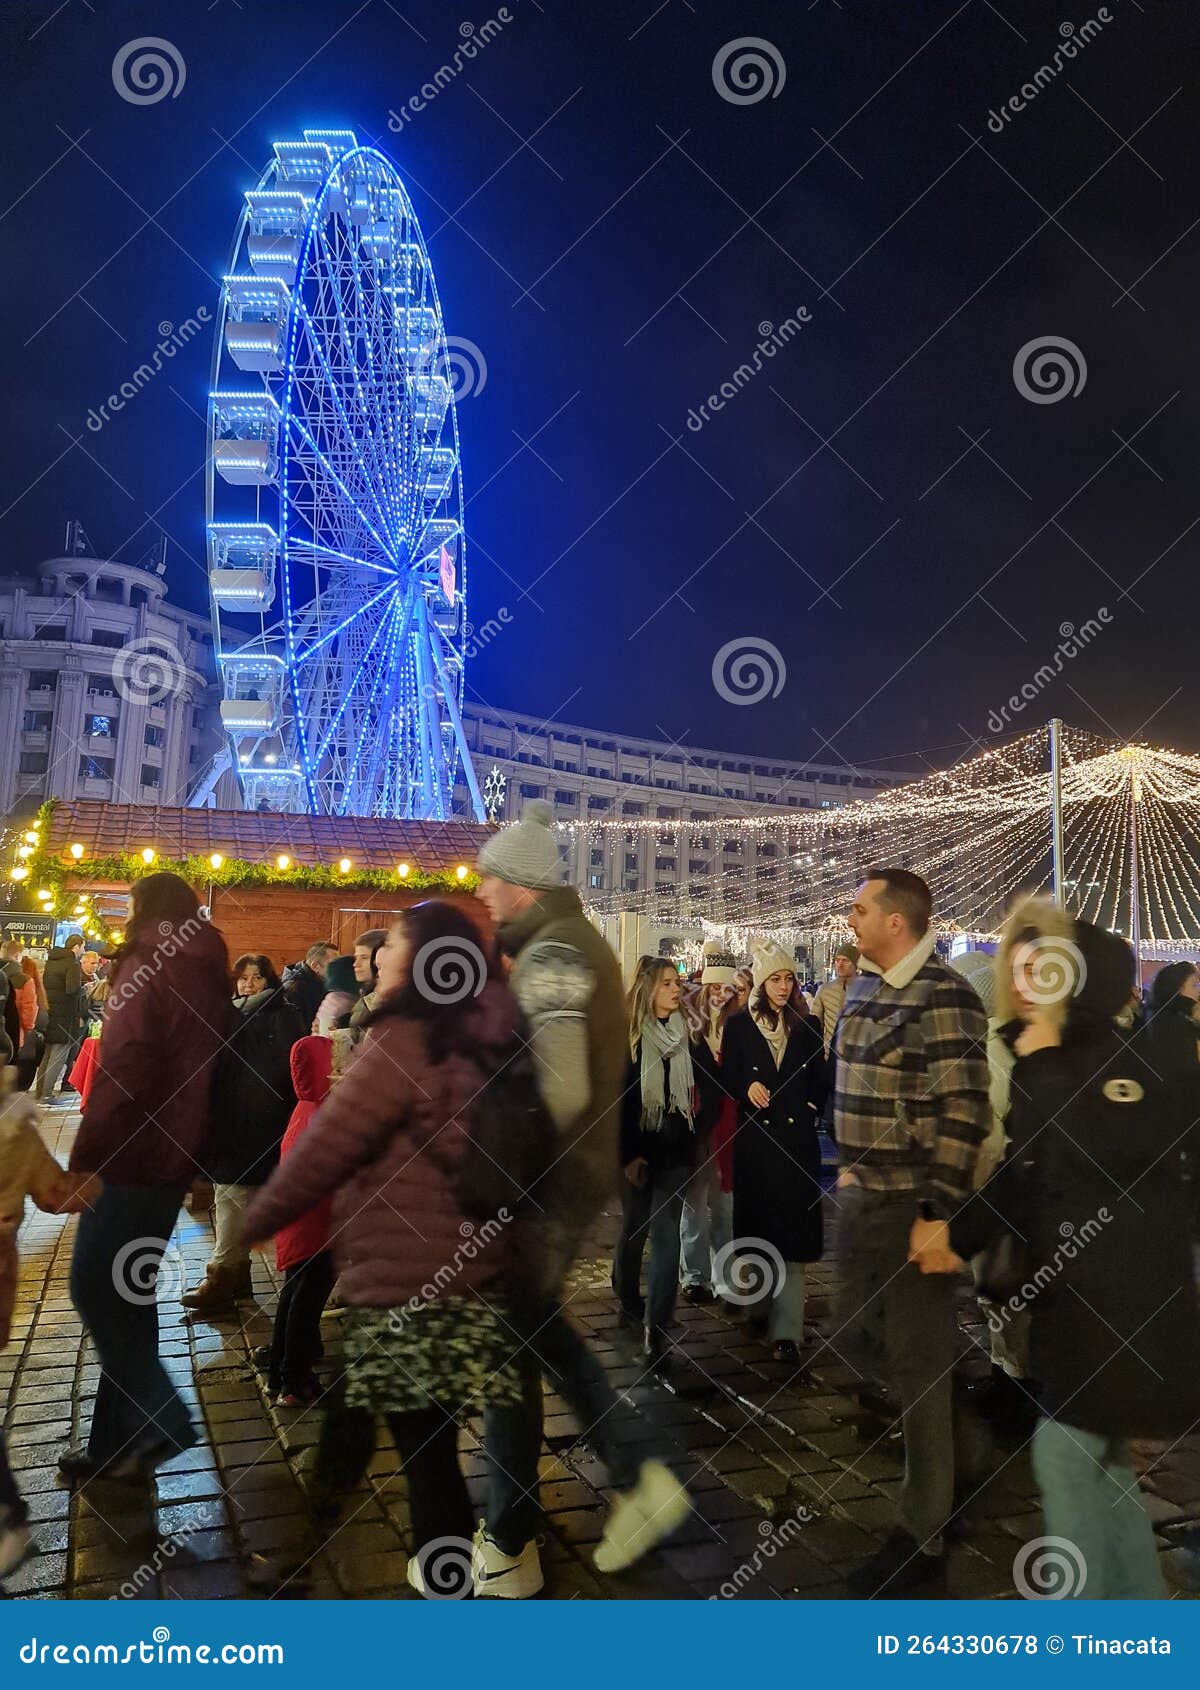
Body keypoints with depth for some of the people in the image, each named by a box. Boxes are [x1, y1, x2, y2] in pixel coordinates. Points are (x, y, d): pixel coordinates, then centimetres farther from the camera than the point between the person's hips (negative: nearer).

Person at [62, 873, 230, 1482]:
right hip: (173, 1155, 8)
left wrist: (83, 1158, -15)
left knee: (95, 1287, 0)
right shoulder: (205, 974, 11)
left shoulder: (147, 969, -13)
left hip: (132, 1156, -8)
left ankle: (160, 1419, -1)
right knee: (126, 1292, 14)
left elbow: (120, 1074, -19)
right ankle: (118, 1443, 22)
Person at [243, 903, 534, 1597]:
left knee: (425, 1453, 5)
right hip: (471, 1272, 7)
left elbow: (324, 1148, -12)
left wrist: (251, 1223, 0)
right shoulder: (478, 1044, 8)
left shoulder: (404, 1041, -15)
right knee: (439, 1448, 19)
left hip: (411, 1282, -7)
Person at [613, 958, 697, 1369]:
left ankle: (657, 1332, -3)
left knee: (667, 1236, -4)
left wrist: (692, 1142, 9)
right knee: (635, 1228, 11)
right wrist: (629, 1154, -11)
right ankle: (628, 1300, 36)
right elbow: (616, 1099, -9)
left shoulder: (682, 1033, 5)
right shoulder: (627, 1036, -8)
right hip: (639, 1151, -3)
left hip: (676, 1151, 3)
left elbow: (691, 1091, 12)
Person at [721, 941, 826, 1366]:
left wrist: (811, 1108, -4)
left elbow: (819, 1079, 11)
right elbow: (728, 1077, 4)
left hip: (797, 1138, 0)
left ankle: (787, 1330, -6)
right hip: (754, 1137, 0)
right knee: (757, 1224, 8)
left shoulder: (806, 1026, 7)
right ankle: (760, 1306, 27)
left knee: (793, 1231, -4)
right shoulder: (739, 1026, 3)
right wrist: (748, 1087, -15)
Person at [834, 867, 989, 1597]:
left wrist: (938, 1217, -21)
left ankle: (924, 1537, 21)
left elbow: (962, 1117, -20)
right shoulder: (865, 988, 8)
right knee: (857, 1338, 18)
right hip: (860, 1198, 8)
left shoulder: (943, 996, -18)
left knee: (919, 1365, 5)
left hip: (913, 1206, -8)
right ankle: (940, 1419, 42)